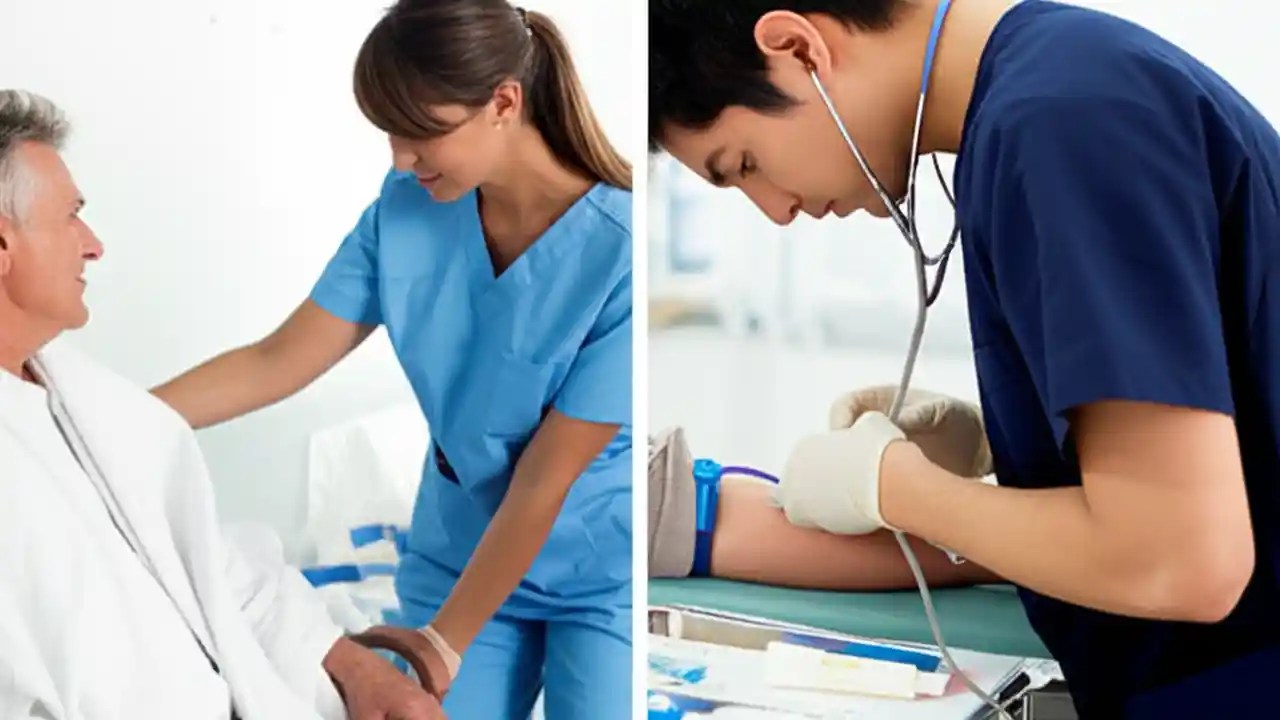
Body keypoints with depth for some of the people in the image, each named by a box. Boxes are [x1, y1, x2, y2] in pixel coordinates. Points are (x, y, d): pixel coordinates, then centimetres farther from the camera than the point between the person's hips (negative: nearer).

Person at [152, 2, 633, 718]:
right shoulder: (406, 208, -10)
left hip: (602, 574, -4)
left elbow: (545, 478, -21)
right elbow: (278, 361, -5)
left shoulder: (620, 249, -25)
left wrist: (443, 639, -17)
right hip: (462, 551, 4)